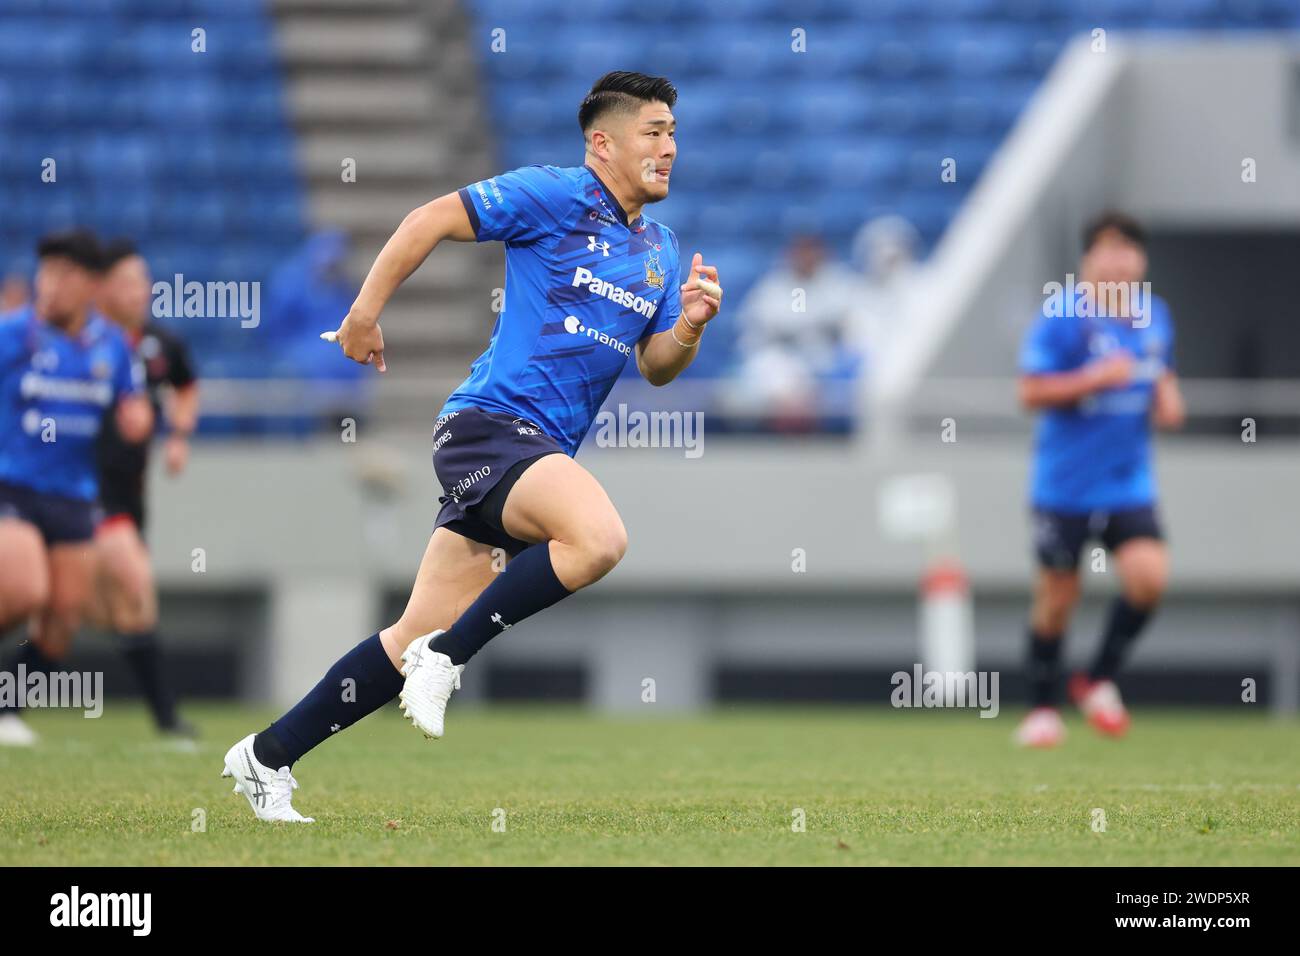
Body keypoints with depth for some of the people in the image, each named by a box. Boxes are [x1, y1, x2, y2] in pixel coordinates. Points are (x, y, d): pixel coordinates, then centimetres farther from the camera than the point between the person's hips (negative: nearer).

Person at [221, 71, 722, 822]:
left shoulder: (661, 249, 17)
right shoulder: (556, 195, -6)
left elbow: (657, 367, 19)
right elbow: (433, 220, -6)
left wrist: (691, 325, -2)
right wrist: (366, 311, -7)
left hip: (546, 453, 8)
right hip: (491, 422, -8)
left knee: (420, 638, 7)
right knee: (599, 538, -34)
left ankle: (268, 757, 16)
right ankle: (447, 656, -19)